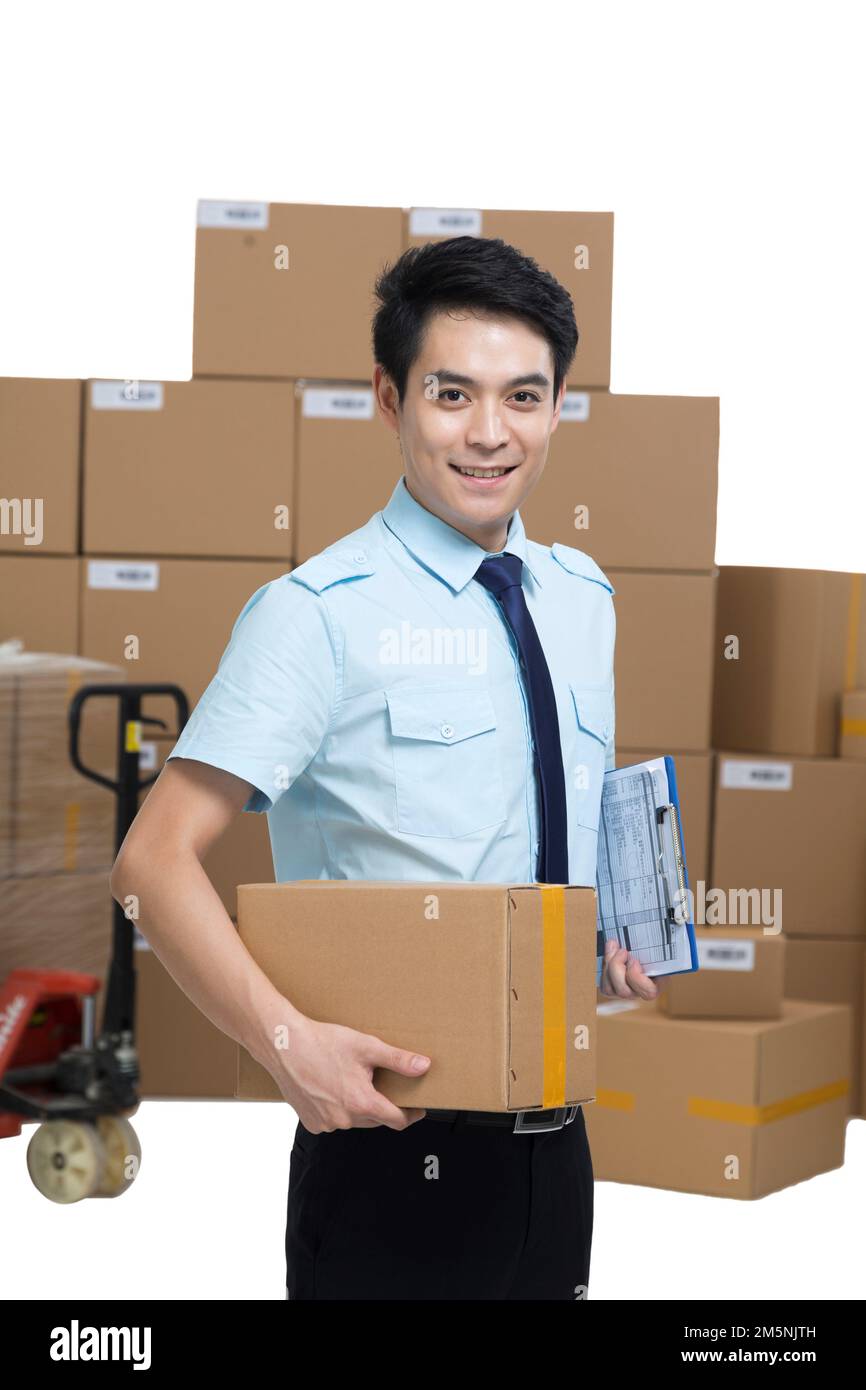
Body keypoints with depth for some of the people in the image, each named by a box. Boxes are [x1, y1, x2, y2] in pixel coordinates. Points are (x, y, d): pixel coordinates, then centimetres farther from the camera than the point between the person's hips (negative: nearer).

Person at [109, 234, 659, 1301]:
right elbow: (156, 860, -17)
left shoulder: (583, 599, 8)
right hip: (394, 1152, -6)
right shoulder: (320, 614, -13)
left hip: (555, 1137, 6)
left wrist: (619, 950, 4)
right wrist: (288, 1043, -28)